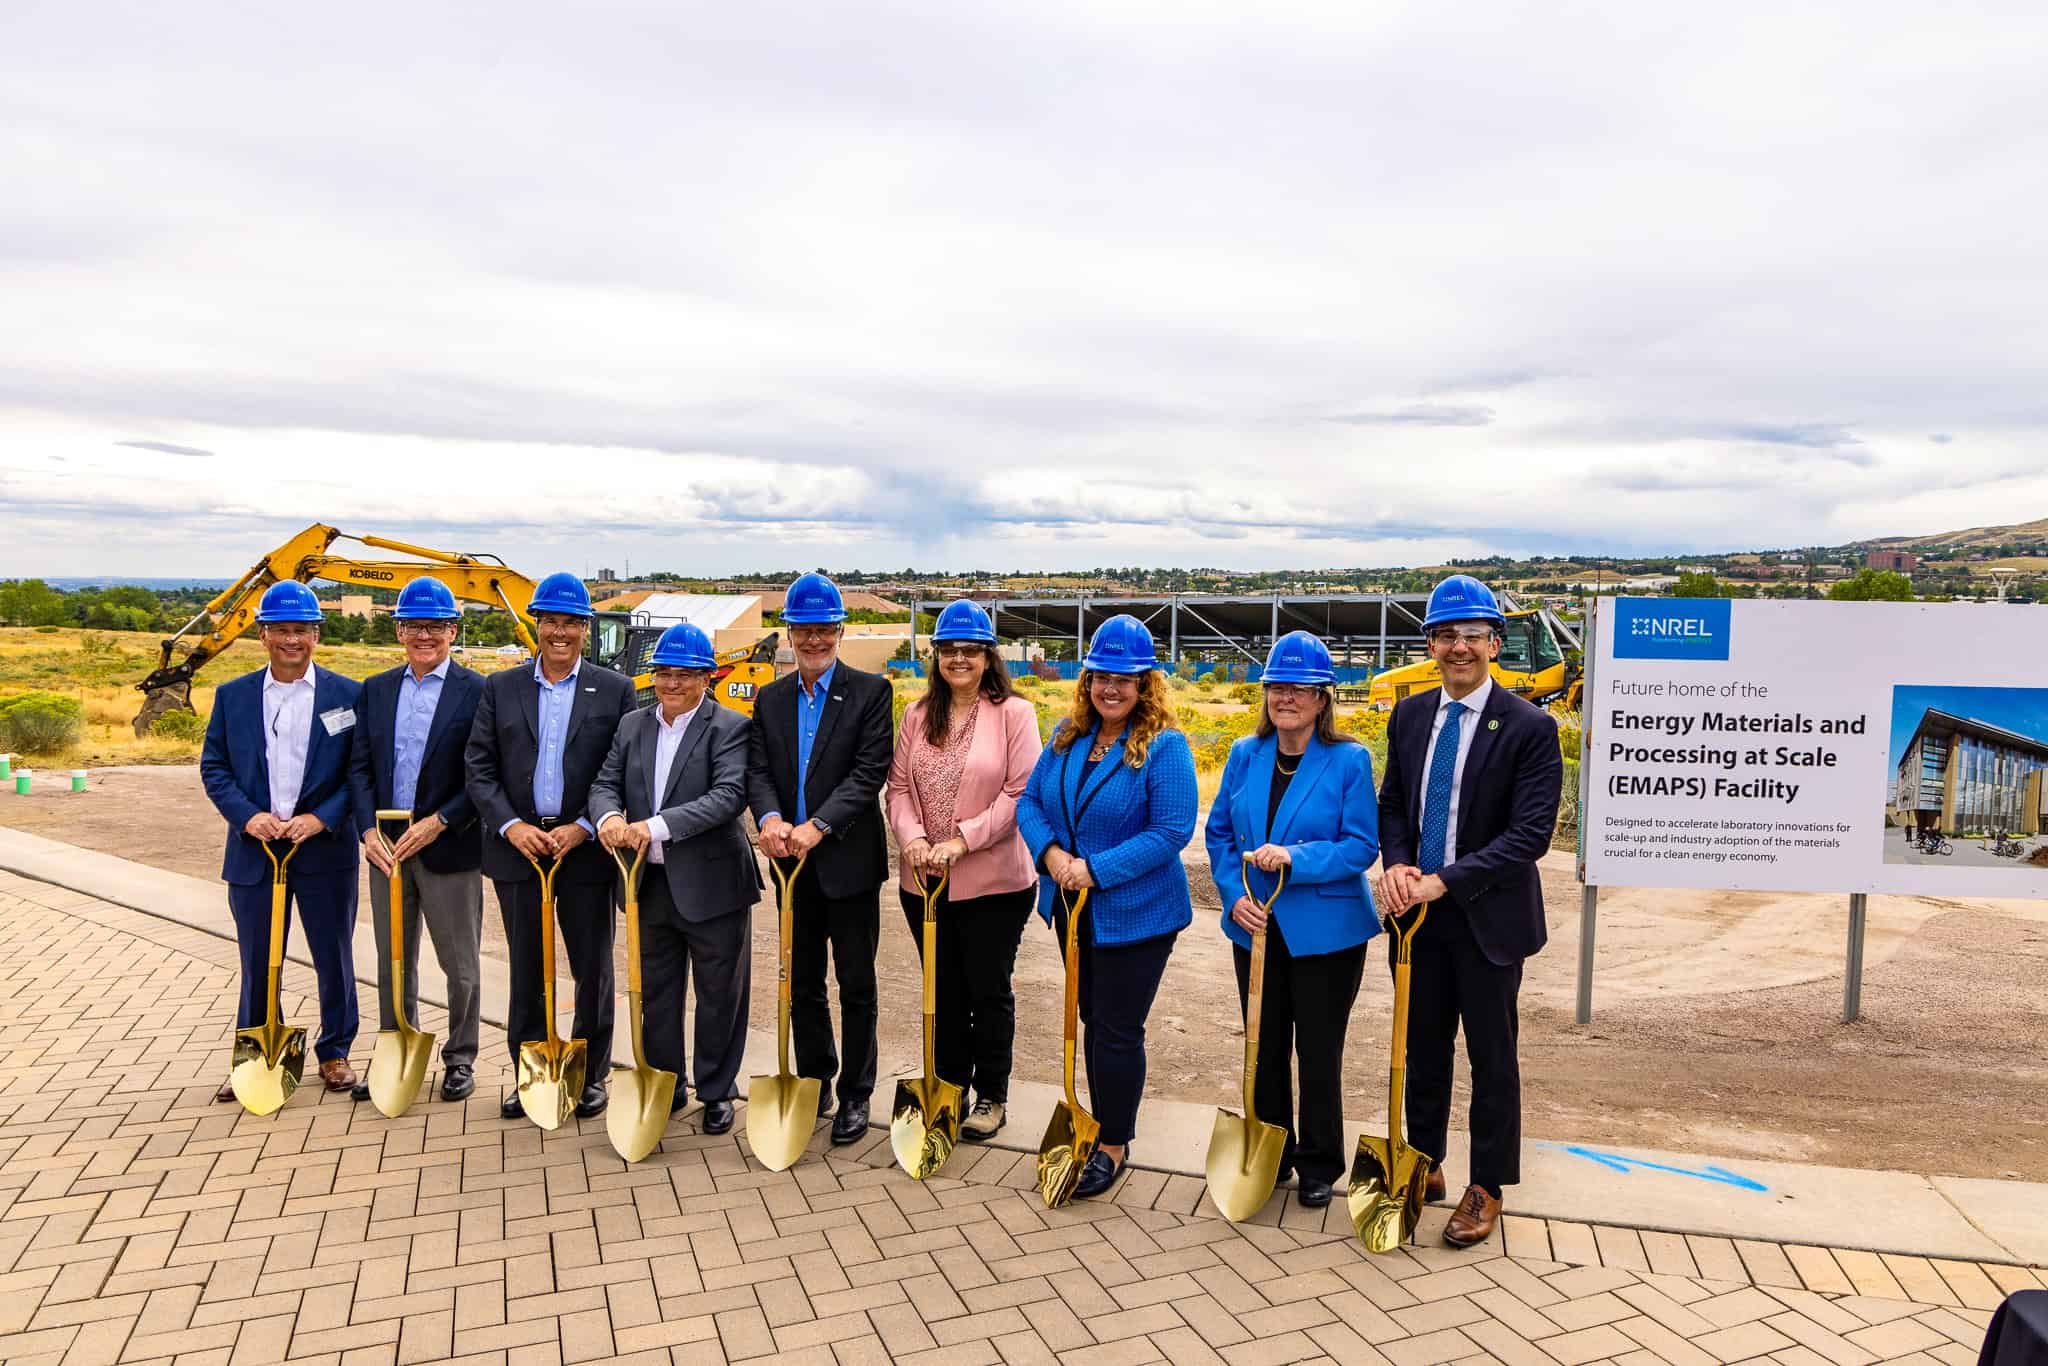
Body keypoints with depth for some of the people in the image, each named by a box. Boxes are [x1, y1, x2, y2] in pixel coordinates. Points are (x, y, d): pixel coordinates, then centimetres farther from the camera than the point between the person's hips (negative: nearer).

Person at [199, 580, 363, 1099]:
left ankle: (335, 1052, 25)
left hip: (325, 850, -1)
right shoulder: (232, 696, 5)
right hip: (254, 852, 2)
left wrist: (322, 818, -14)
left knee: (333, 957, 9)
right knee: (257, 962, 11)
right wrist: (247, 816, -10)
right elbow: (214, 766, 6)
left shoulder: (349, 695, -2)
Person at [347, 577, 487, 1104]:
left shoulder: (476, 691, -7)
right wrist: (369, 829, -7)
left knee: (461, 964, 7)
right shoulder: (375, 690, 8)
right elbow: (359, 766, 6)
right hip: (387, 847, 4)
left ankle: (460, 1060, 22)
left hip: (450, 847, -4)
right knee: (392, 965, 15)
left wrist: (439, 822, -17)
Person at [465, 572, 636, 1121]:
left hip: (587, 848, -2)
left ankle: (592, 1075, 21)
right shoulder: (500, 688, 7)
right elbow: (479, 768, 3)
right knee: (526, 971, 11)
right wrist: (511, 826, -11)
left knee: (593, 969, 7)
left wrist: (584, 828, -14)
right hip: (518, 848, 2)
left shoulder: (615, 690, 1)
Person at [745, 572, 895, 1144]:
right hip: (793, 862, 5)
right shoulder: (770, 699, 9)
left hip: (849, 861, -4)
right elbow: (758, 770, 1)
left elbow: (869, 772, -14)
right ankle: (814, 1085, 31)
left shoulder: (871, 691, -6)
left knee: (856, 985, 6)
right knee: (803, 984, 15)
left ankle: (855, 1095, 19)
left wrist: (817, 826, -24)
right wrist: (770, 818, -20)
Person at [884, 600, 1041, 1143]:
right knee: (945, 991, 16)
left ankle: (991, 1096, 25)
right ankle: (950, 1086, 32)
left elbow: (1021, 791, -13)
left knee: (989, 991, 9)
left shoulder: (1014, 713, -7)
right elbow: (899, 786, 4)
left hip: (995, 880, -4)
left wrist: (963, 840, -19)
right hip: (924, 880, 4)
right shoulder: (918, 715, 8)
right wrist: (913, 838, -14)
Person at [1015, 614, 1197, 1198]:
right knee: (1093, 1021, 19)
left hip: (1134, 914, -6)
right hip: (1074, 908, 6)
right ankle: (1100, 1126, 35)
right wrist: (1050, 852, -14)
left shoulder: (1164, 747, -16)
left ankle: (1115, 1145, 21)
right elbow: (1030, 801, 6)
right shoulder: (1068, 736, 4)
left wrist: (1096, 869, -24)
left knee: (1118, 1032, 3)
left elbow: (1172, 830, -21)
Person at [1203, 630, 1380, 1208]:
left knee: (1319, 1052, 10)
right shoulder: (1244, 755, 3)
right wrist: (1235, 894, -9)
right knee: (1265, 1047, 16)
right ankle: (1269, 1155, 34)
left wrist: (1294, 858, -26)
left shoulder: (1349, 760, -11)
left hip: (1325, 932, -4)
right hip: (1256, 928, 4)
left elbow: (1362, 845, -14)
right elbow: (1219, 832, 6)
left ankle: (1319, 1165, 28)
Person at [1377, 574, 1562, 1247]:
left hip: (1488, 916, -4)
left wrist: (1444, 881, -23)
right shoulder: (1409, 715, 4)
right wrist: (1397, 863, -10)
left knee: (1492, 1057, 9)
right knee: (1423, 1047, 16)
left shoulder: (1530, 728, -13)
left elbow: (1531, 834, -18)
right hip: (1418, 912, 5)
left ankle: (1487, 1187, 26)